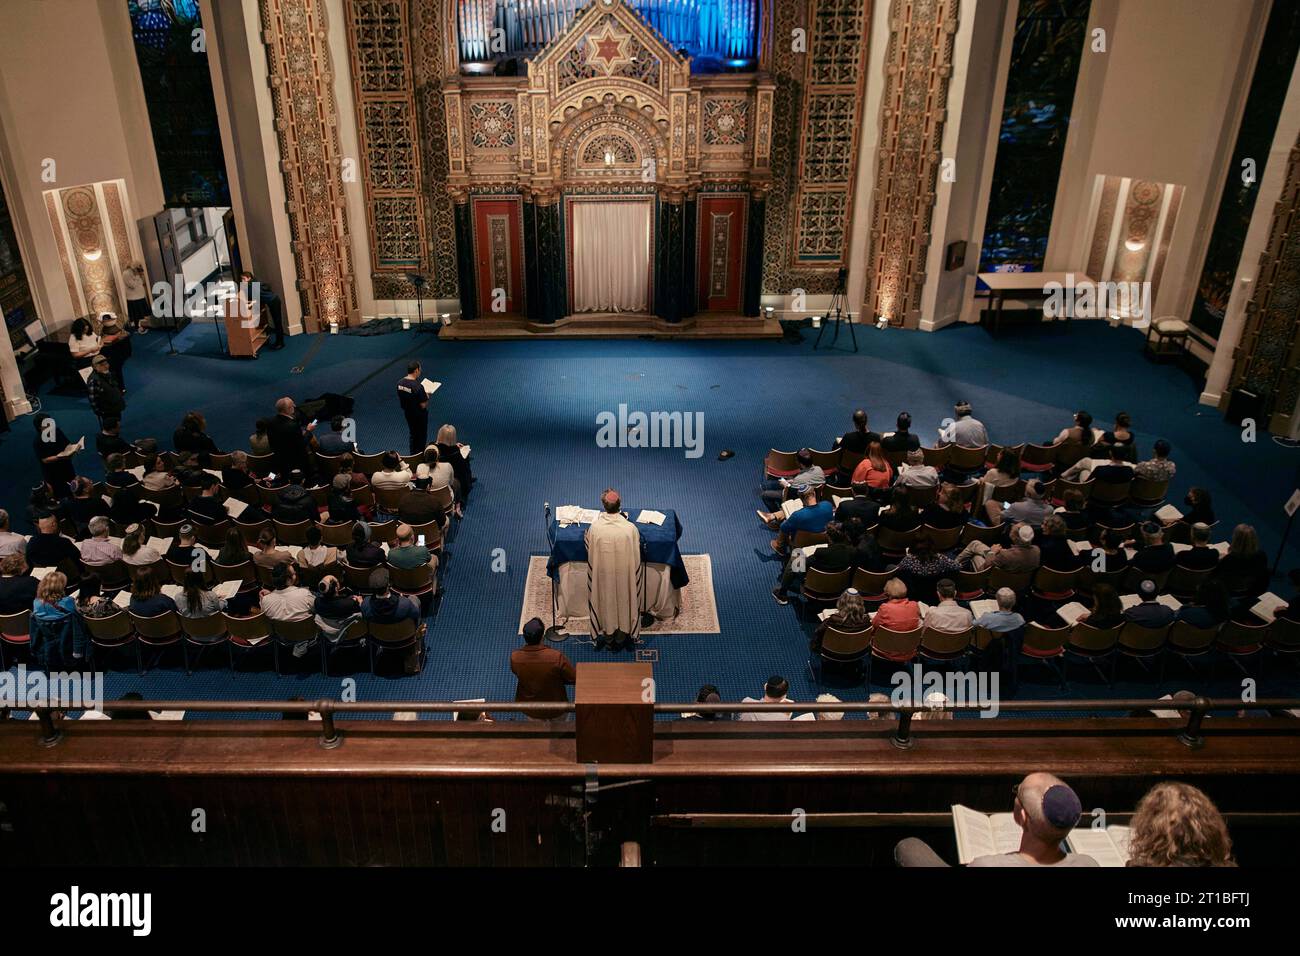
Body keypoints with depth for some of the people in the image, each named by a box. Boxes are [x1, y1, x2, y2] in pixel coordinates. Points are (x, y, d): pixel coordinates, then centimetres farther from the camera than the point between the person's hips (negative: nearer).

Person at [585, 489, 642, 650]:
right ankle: (622, 633, 40)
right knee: (623, 597, 22)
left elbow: (589, 549, -5)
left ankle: (608, 633, 42)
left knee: (606, 598, 23)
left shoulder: (595, 527, -24)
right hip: (624, 572, 0)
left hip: (603, 572, 1)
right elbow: (636, 555, -11)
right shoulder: (630, 528, -25)